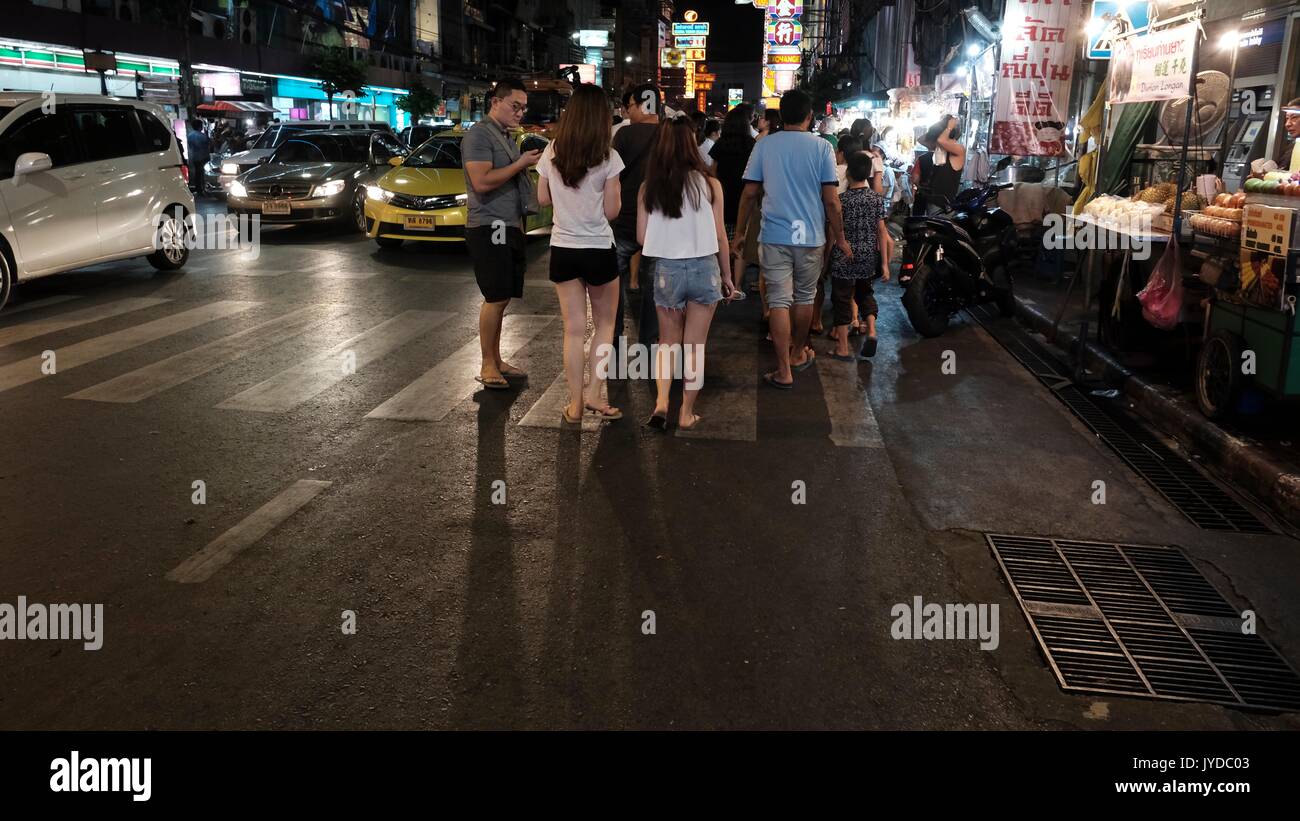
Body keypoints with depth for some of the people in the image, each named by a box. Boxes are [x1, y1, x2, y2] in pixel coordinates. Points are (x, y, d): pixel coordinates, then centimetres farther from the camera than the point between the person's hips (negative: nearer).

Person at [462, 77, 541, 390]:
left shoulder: (507, 137, 20)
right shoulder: (479, 134, -9)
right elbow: (482, 182, -20)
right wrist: (521, 163, -14)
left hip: (509, 227, 9)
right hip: (489, 226, -9)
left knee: (501, 298, 9)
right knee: (496, 298, -10)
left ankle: (497, 360, 16)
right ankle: (488, 367, -2)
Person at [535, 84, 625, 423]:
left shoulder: (552, 152, -2)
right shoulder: (608, 158, -10)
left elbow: (543, 198, 9)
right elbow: (611, 211, -7)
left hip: (563, 249, 3)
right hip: (599, 249, -3)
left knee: (574, 329, 9)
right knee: (605, 324, 16)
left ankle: (576, 404, 12)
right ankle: (594, 393, 7)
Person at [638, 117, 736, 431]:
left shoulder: (648, 188, -3)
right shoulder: (709, 184, -6)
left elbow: (642, 237, 0)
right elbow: (720, 236, -2)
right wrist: (727, 275, 10)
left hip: (666, 270, 1)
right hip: (704, 268, -1)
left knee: (668, 342, 19)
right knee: (694, 346, 11)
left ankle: (661, 401, 3)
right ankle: (687, 413, 17)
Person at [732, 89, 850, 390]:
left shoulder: (764, 145, 0)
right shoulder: (821, 147, -3)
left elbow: (750, 193, 1)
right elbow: (831, 200, -5)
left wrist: (739, 233, 10)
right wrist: (840, 238, 5)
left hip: (775, 235, 0)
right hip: (810, 236, 1)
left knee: (779, 301, 1)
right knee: (804, 297, 18)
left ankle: (784, 371, 0)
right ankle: (798, 353, 36)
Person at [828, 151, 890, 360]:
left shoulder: (841, 200, -11)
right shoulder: (877, 199, -3)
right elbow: (881, 232, -2)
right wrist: (885, 263, 1)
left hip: (843, 258, -3)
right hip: (868, 257, 3)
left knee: (842, 299, 4)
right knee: (865, 292, 24)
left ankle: (843, 349, 7)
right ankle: (871, 331, 5)